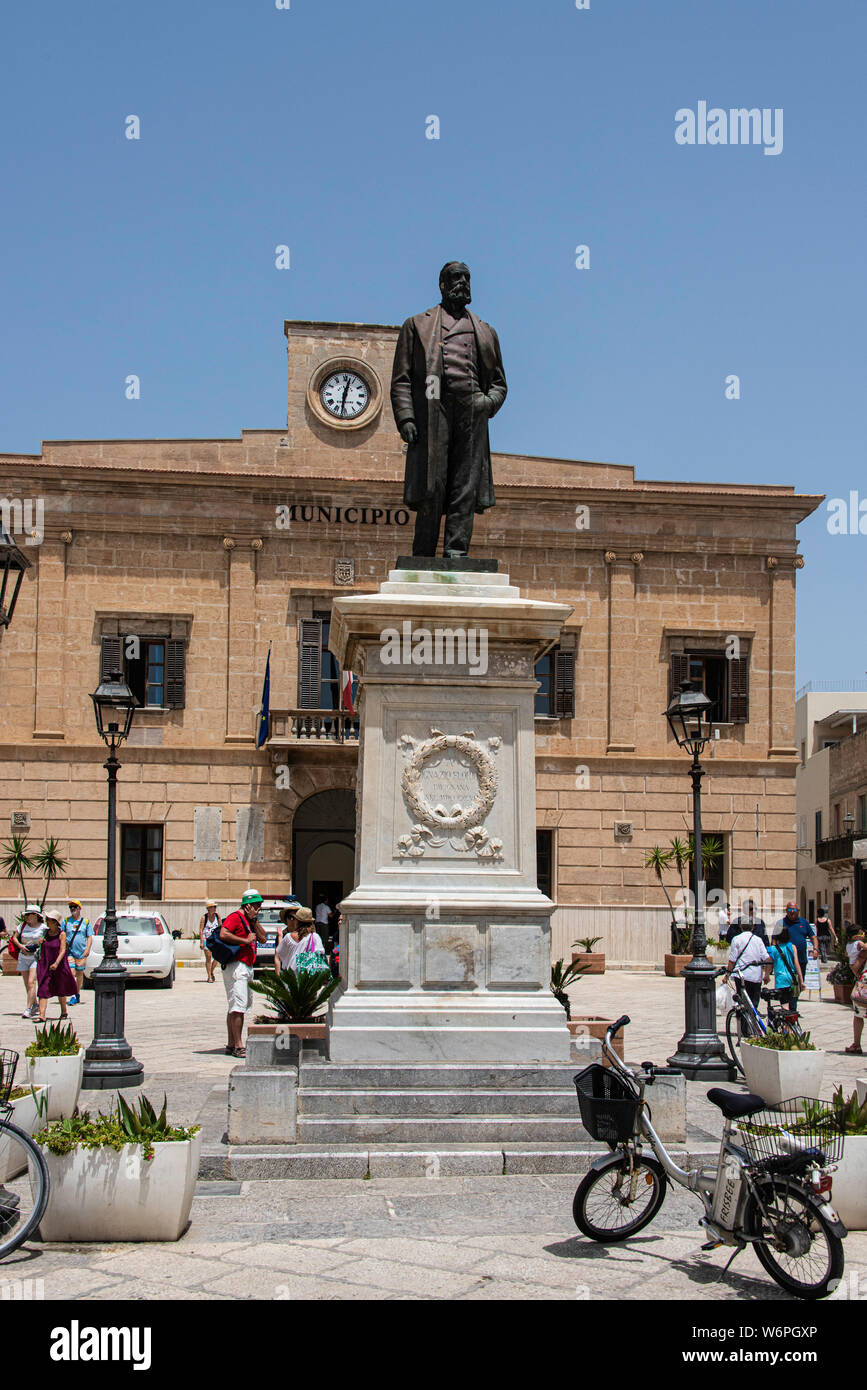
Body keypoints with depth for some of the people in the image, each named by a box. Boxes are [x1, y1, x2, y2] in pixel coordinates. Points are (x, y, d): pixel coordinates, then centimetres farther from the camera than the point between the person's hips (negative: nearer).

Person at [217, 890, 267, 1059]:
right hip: (236, 966, -10)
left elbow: (263, 939, 16)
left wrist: (255, 921, 6)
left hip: (248, 968, 10)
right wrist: (246, 940, -19)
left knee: (238, 1008, 12)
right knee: (238, 1006, -13)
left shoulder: (251, 921, 20)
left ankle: (231, 1044, 17)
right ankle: (238, 1046, -14)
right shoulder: (235, 917, -9)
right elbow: (223, 934, -24)